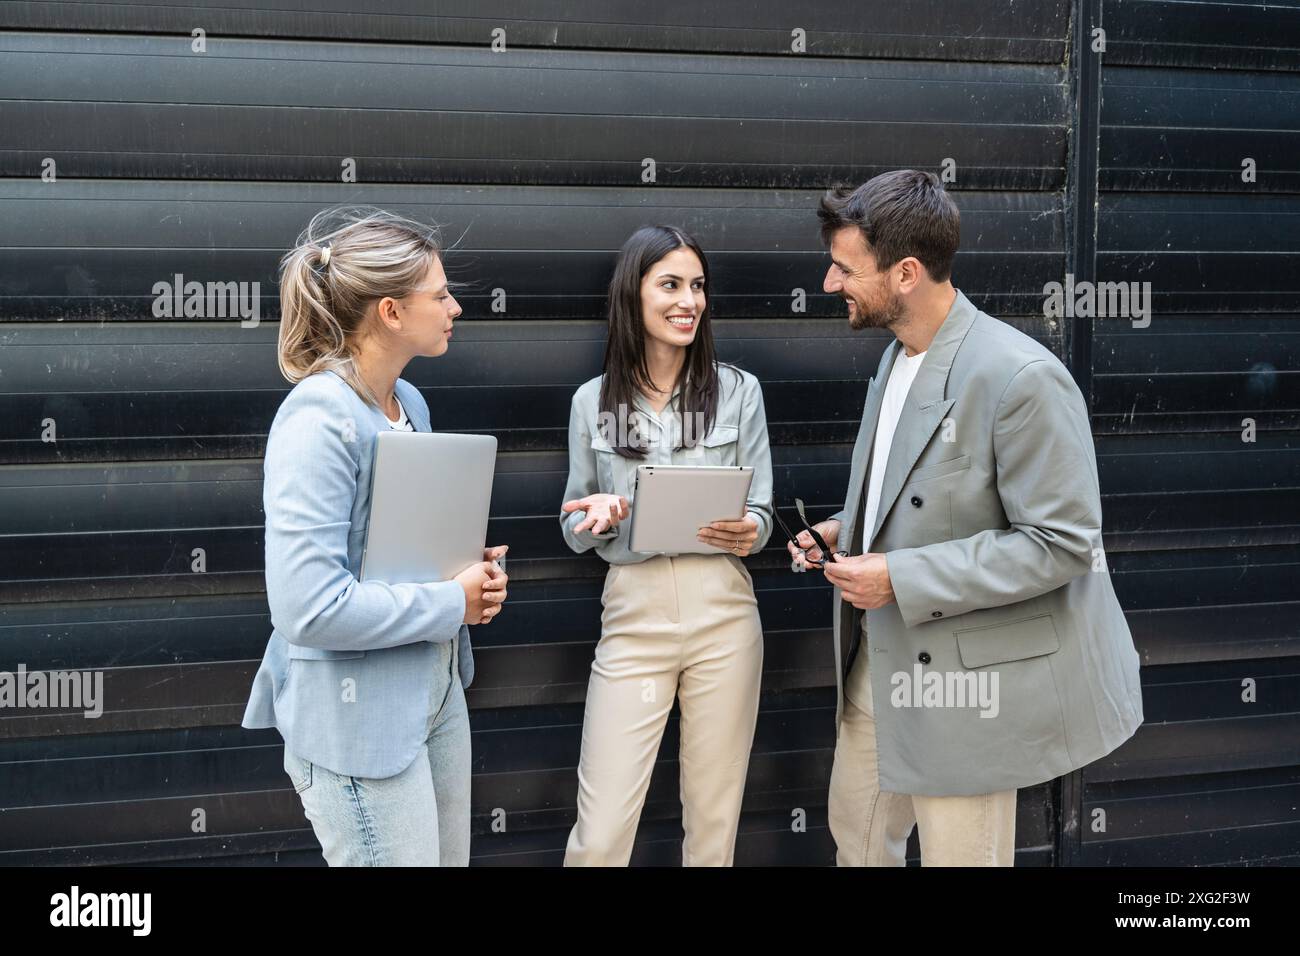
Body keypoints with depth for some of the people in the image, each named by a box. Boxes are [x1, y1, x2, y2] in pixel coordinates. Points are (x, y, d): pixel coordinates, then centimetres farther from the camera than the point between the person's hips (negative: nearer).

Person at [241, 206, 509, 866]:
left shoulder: (409, 404, 8)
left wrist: (474, 570, 0)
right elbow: (308, 607, -28)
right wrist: (454, 603, -17)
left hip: (436, 696, 9)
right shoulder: (318, 421, -21)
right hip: (359, 720, -9)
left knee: (451, 859, 19)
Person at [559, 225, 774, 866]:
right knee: (599, 835, -3)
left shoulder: (738, 390, 3)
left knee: (713, 822, 9)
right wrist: (598, 515, -13)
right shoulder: (593, 401, 4)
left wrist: (748, 534, -17)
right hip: (633, 614, 0)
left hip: (723, 614, 0)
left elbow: (762, 513, 6)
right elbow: (574, 531, 10)